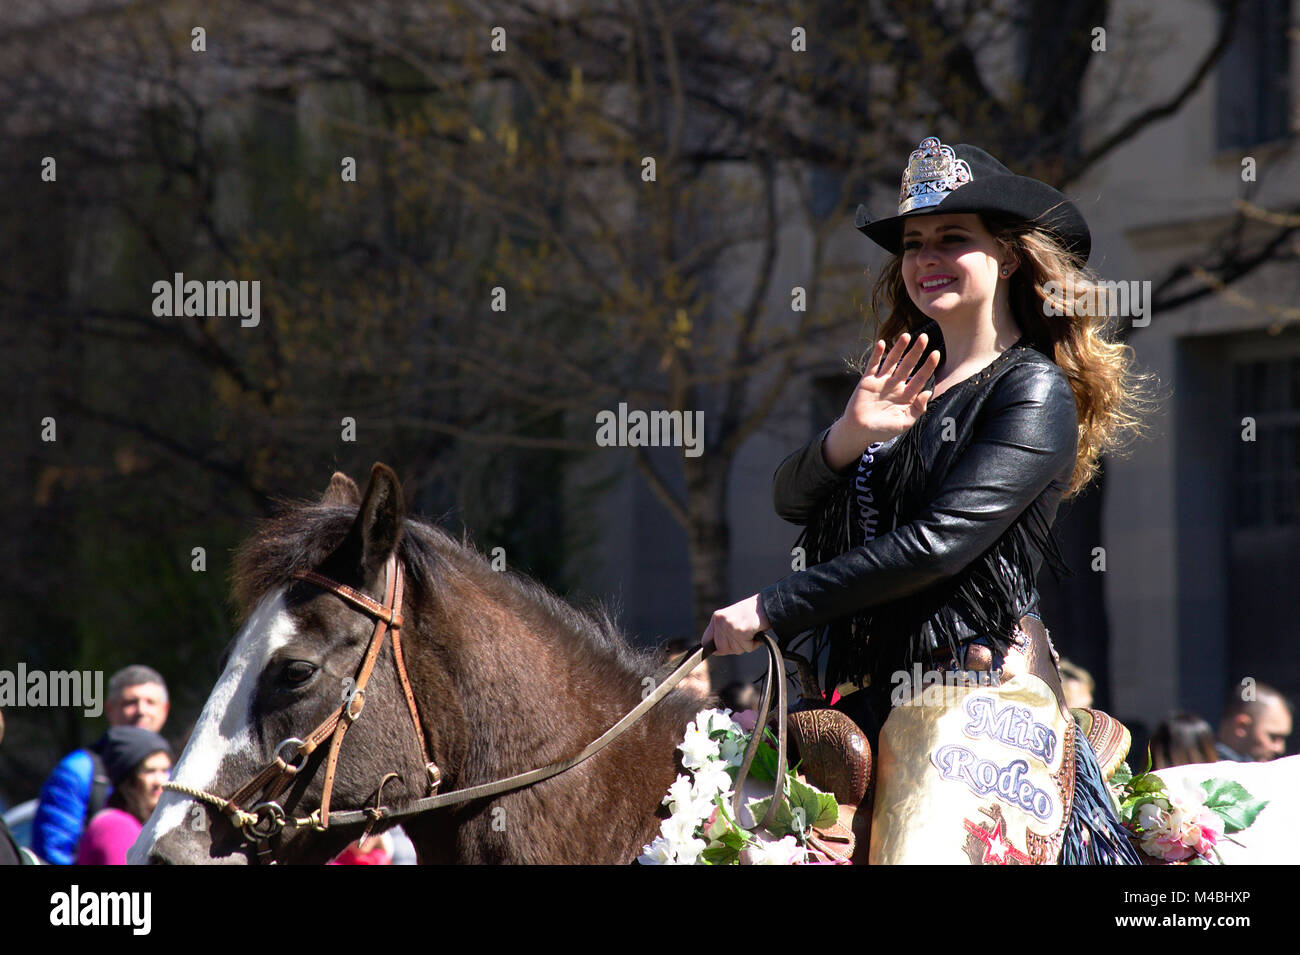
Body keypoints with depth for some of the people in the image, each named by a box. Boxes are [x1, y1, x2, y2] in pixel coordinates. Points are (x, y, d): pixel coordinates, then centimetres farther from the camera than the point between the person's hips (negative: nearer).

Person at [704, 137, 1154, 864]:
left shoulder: (1034, 391, -4)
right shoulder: (905, 384, 18)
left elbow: (937, 544, -15)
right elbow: (792, 500, 9)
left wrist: (771, 611, -13)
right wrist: (848, 437, -14)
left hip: (978, 694, -7)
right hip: (865, 691, 7)